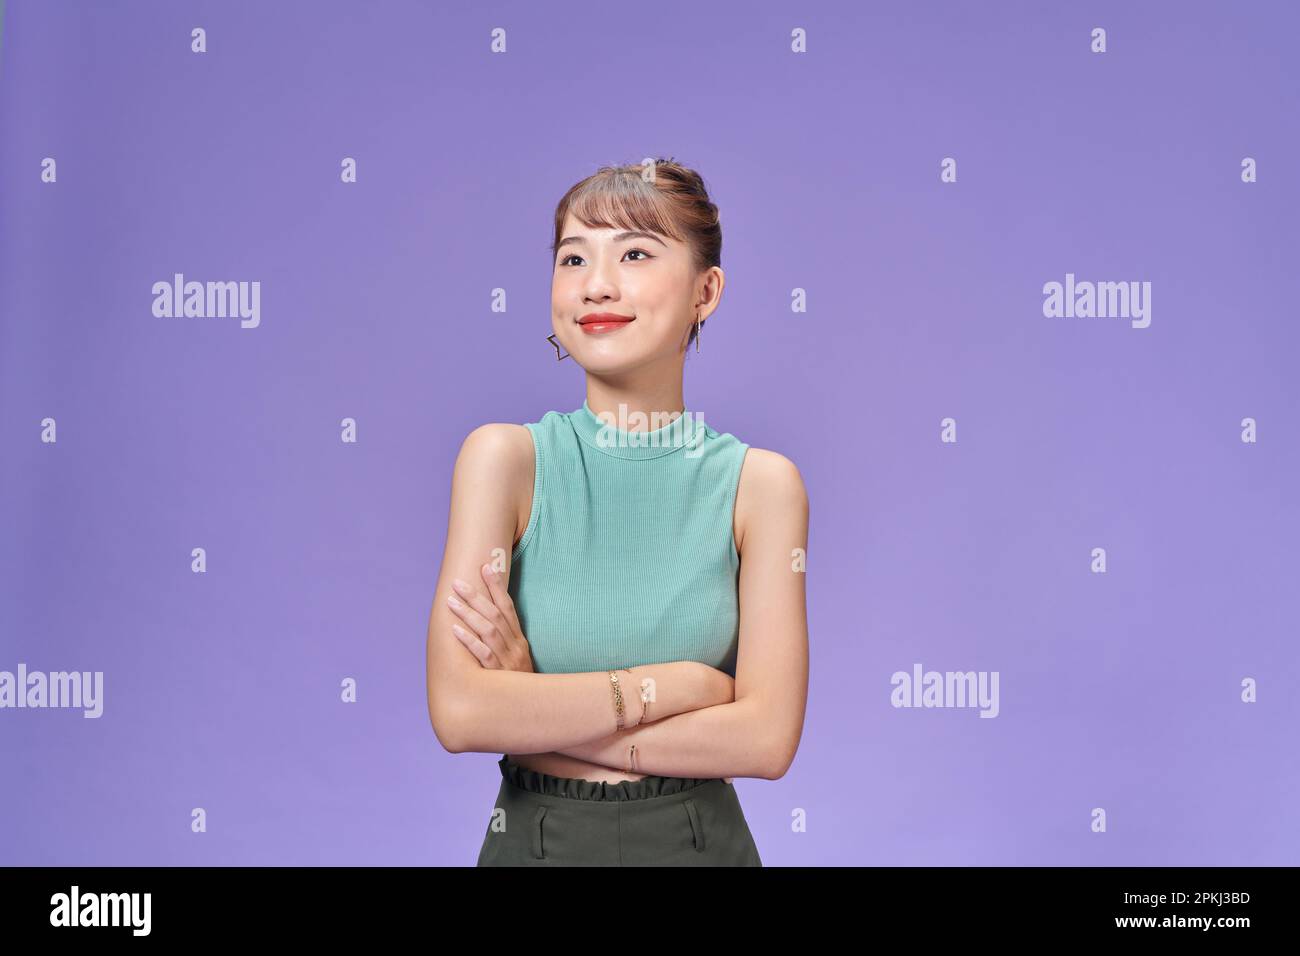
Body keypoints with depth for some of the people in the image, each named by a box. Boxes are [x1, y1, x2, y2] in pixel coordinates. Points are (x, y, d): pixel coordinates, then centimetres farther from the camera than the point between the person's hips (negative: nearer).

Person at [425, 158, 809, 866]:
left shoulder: (760, 483, -8)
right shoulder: (505, 457, -10)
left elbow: (767, 737, -14)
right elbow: (460, 712, -19)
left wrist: (531, 712, -18)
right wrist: (681, 682, -17)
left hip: (701, 839, 0)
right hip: (535, 839, 0)